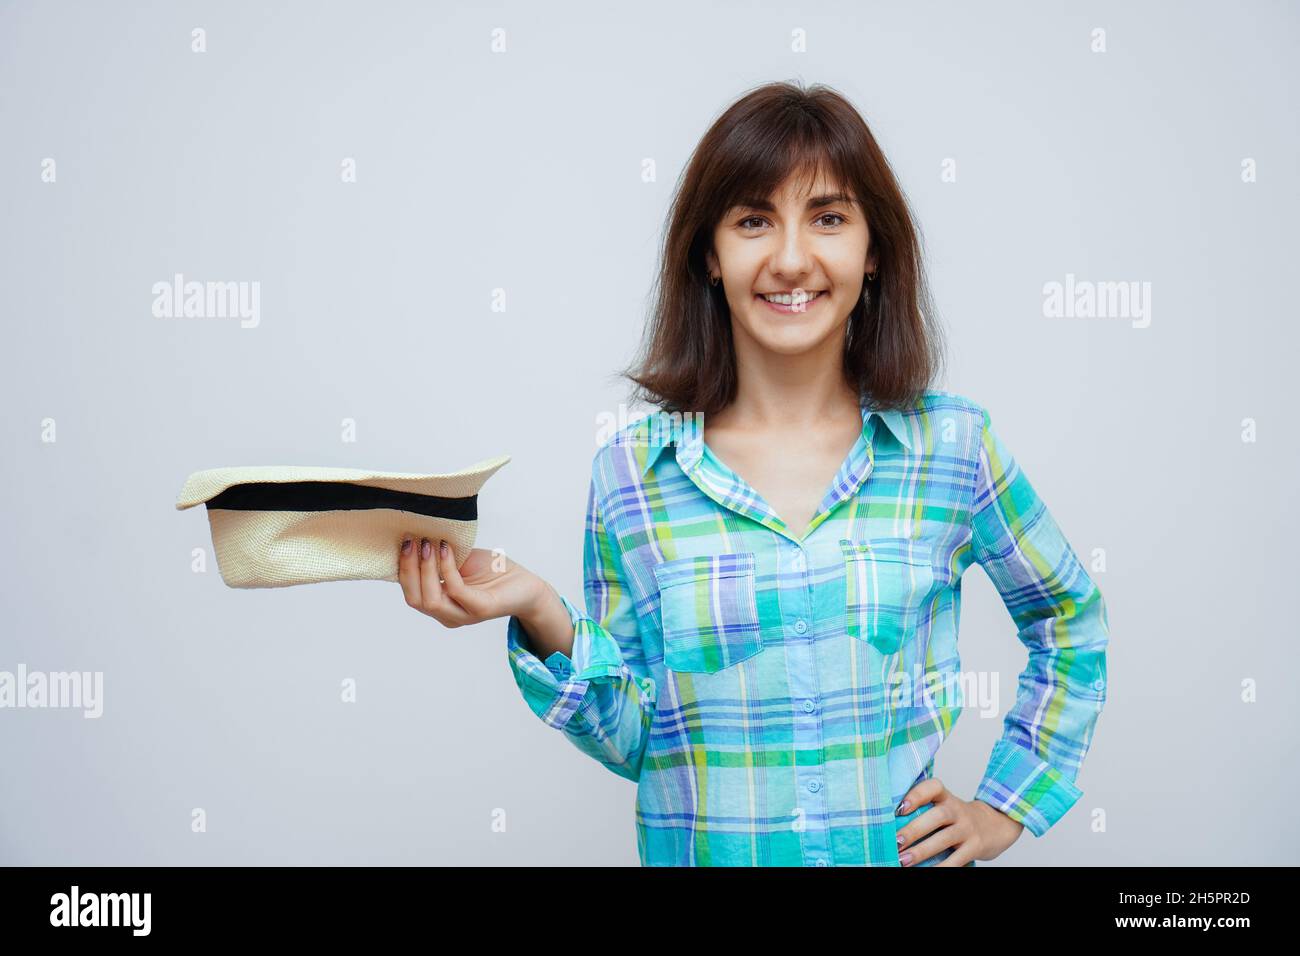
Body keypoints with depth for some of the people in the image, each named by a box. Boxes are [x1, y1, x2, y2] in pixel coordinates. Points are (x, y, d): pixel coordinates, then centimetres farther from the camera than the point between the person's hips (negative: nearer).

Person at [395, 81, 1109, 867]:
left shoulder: (952, 445, -8)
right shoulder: (631, 473, -9)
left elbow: (1071, 620, 8)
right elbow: (635, 738, -4)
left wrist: (1006, 806, 3)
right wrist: (542, 618, -19)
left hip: (908, 851, 1)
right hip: (704, 848, 0)